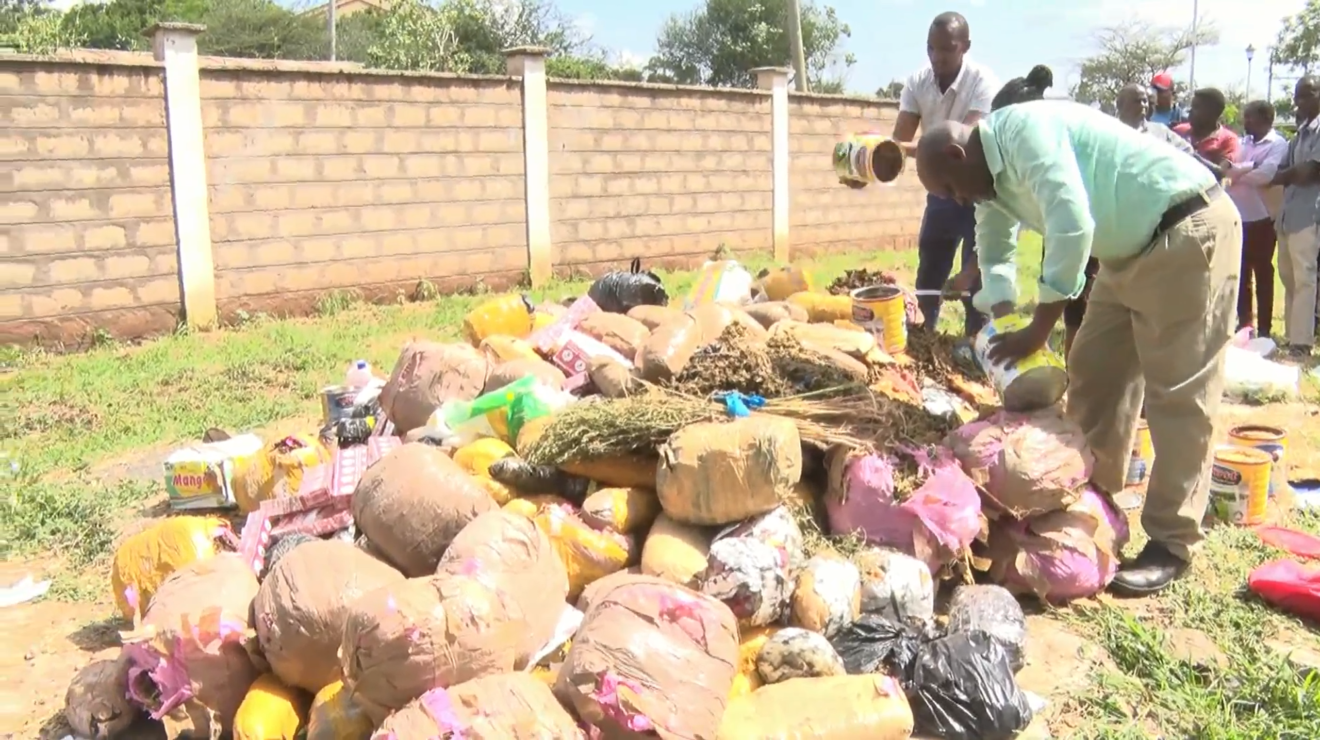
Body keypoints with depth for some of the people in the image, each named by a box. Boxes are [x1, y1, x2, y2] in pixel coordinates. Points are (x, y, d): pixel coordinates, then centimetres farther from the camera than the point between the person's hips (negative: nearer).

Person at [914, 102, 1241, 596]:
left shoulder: (1024, 130, -20)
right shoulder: (993, 177, 9)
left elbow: (1072, 225, -29)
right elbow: (995, 255, 22)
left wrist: (1039, 328, -23)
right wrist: (1000, 324, 8)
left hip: (1188, 230, -10)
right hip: (1130, 249, 10)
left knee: (1178, 390, -8)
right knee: (1094, 372, 12)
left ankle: (1172, 543, -1)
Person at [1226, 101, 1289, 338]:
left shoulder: (1278, 144, -7)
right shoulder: (1244, 141, 13)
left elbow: (1265, 175, -20)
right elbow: (1230, 167, 1)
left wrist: (1237, 174, -9)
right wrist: (1250, 167, -16)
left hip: (1260, 218, -6)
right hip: (1238, 217, 6)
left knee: (1262, 274, 2)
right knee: (1240, 273, 12)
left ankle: (1263, 328, 10)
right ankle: (1244, 323, 23)